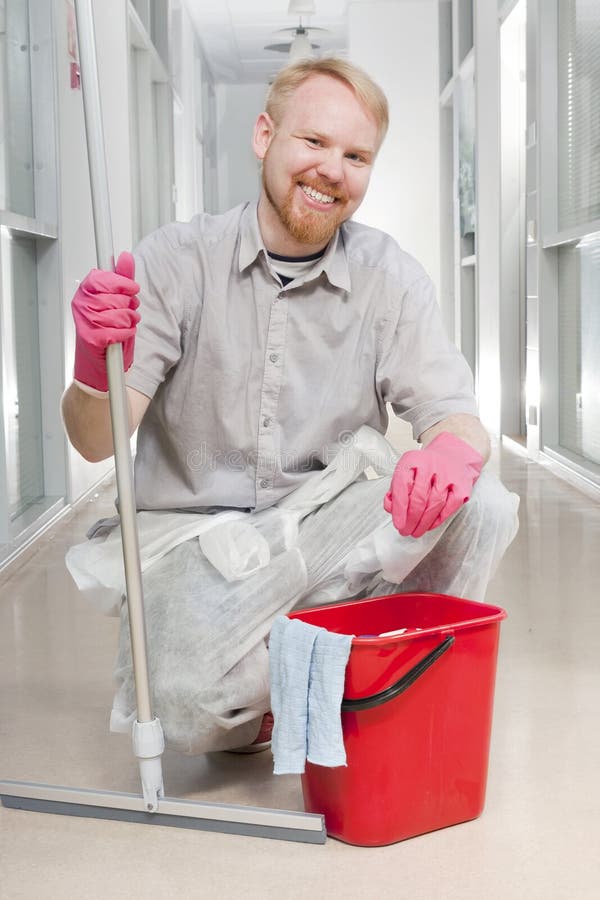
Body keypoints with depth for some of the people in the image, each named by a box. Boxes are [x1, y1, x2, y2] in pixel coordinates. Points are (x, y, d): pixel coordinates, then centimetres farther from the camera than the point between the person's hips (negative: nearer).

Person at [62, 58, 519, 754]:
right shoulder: (176, 261, -7)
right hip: (195, 534, -2)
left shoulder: (391, 278, 0)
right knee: (188, 707, -30)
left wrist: (456, 448, -33)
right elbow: (96, 442, -12)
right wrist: (96, 370, -36)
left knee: (478, 504, -24)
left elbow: (455, 415, -6)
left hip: (332, 532, 3)